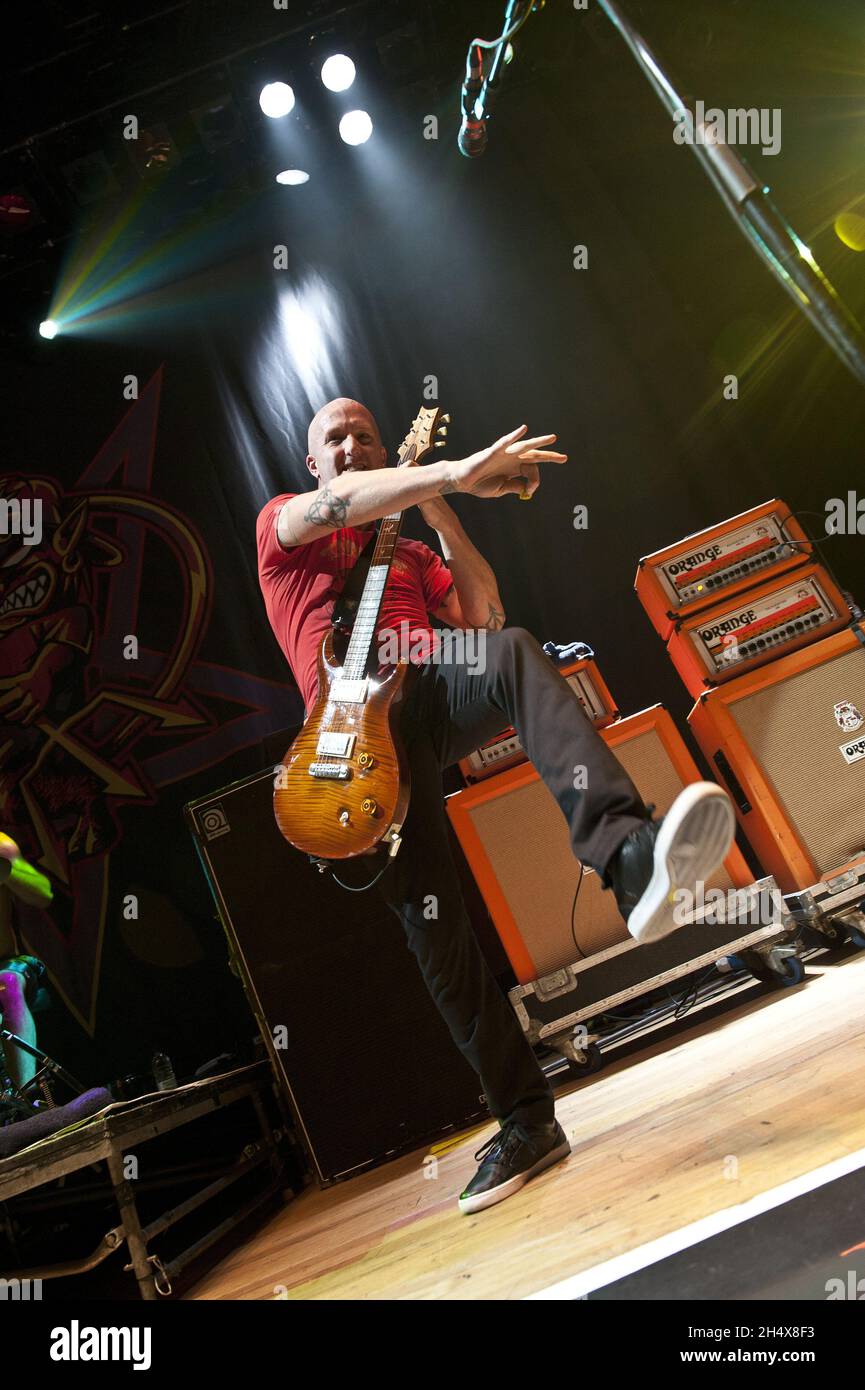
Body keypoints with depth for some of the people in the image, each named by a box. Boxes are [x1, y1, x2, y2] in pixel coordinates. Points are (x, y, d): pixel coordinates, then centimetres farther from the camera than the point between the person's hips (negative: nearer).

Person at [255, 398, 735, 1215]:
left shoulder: (409, 553, 33)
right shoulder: (283, 522, 20)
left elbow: (486, 617, 16)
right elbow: (333, 505, -7)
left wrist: (440, 514, 13)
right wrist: (458, 472, -20)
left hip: (433, 689, 3)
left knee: (511, 652, -33)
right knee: (430, 921, -10)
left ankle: (629, 856, -51)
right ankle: (526, 1120, 0)